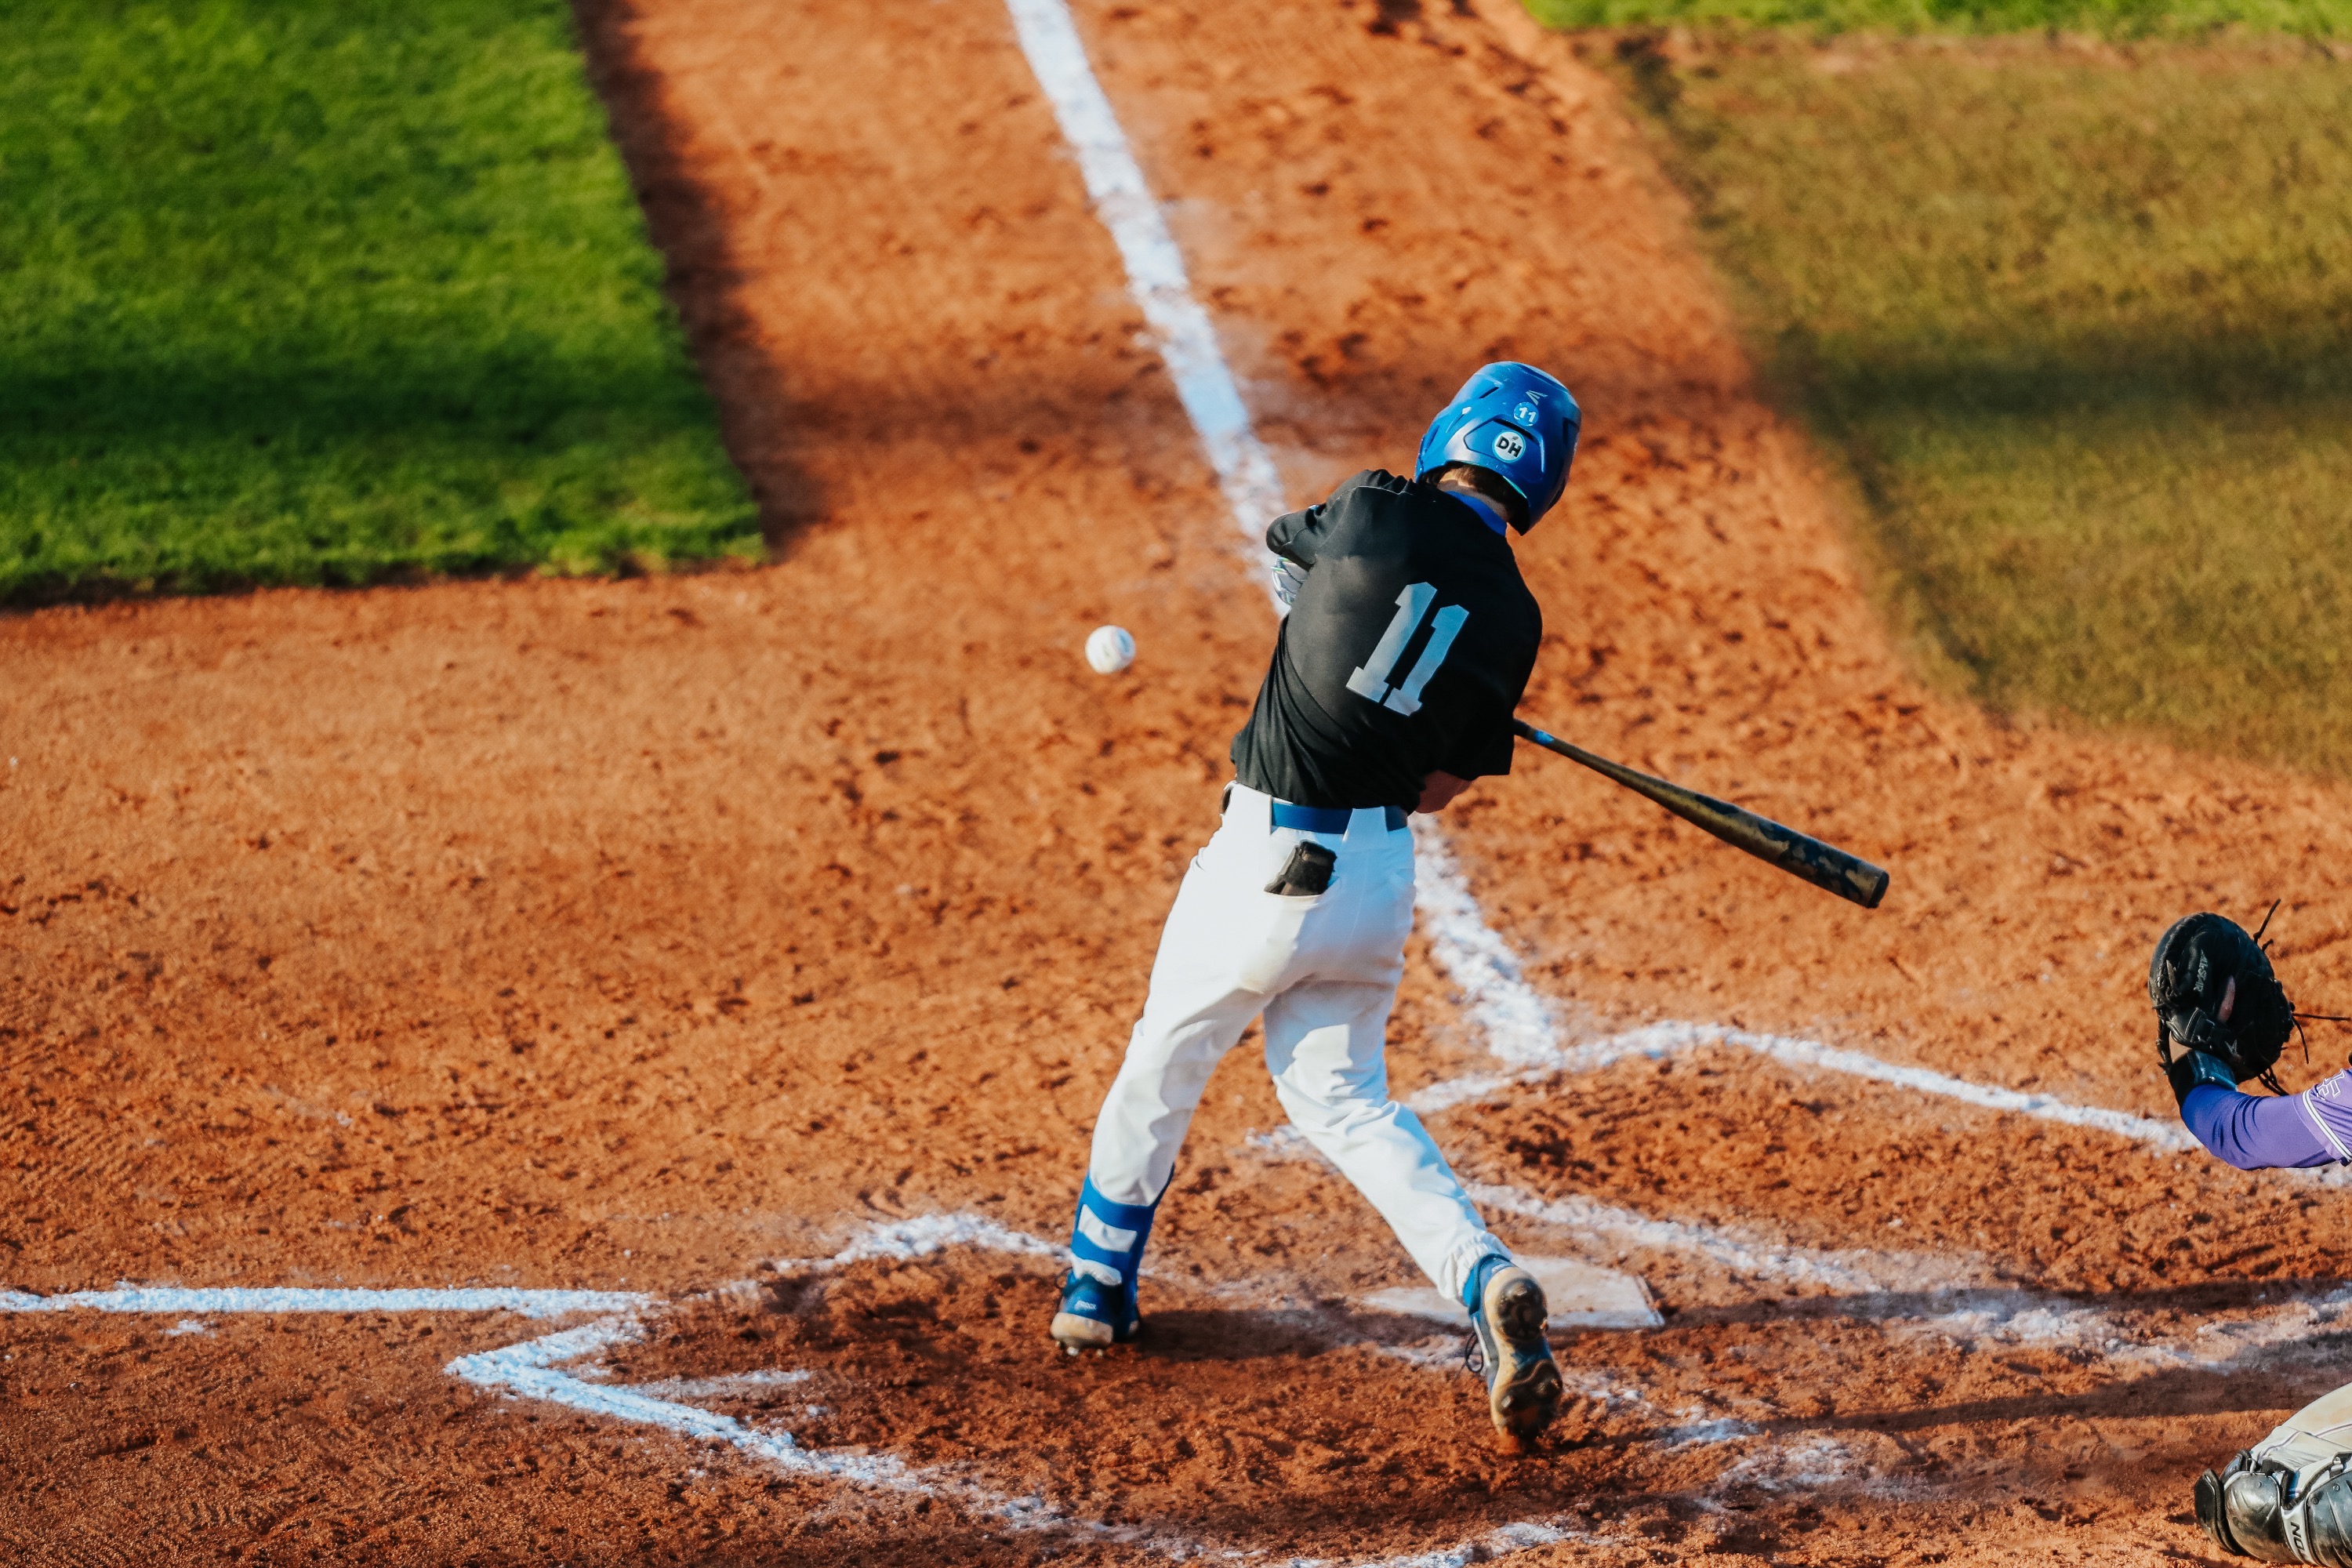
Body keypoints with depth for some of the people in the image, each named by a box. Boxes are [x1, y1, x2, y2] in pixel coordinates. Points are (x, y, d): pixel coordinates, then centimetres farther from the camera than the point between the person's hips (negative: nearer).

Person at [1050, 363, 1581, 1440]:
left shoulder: (1373, 515, -10)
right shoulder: (1510, 618, -1)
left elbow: (1288, 563, 14)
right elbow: (1439, 788, 6)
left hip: (1266, 860, -3)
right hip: (1378, 870, 4)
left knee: (1162, 1066, 17)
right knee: (1341, 1094, 17)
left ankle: (1097, 1290, 34)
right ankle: (1484, 1279, -4)